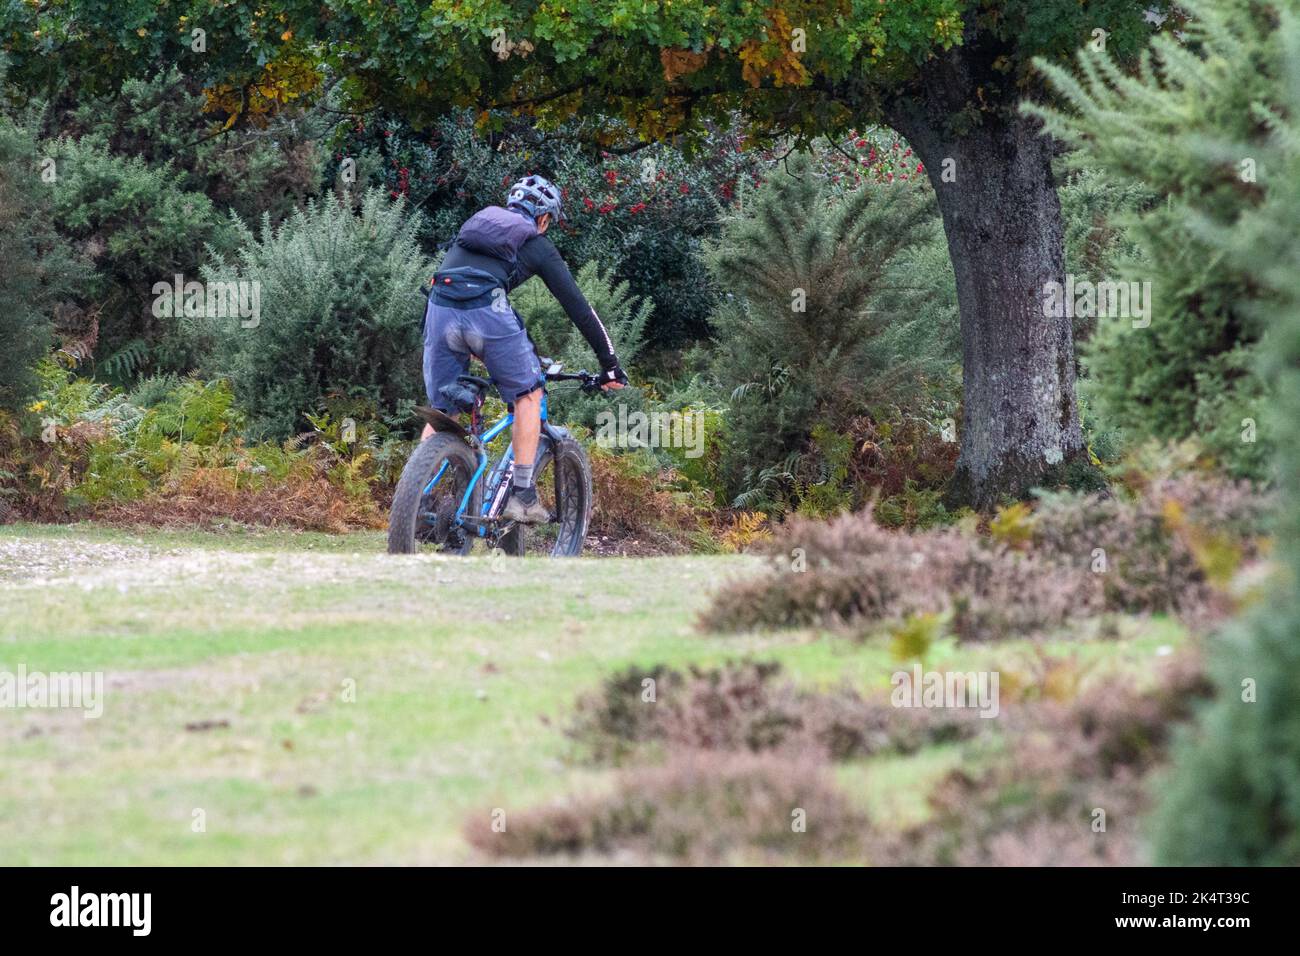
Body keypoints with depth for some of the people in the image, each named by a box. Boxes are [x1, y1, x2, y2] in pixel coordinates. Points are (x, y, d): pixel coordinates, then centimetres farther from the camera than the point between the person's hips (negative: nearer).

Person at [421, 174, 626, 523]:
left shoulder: (476, 223, 34)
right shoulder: (538, 246, 21)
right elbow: (578, 307, 20)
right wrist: (610, 364, 25)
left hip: (440, 311, 4)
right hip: (488, 312, -4)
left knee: (441, 411, 16)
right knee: (528, 394, 16)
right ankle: (522, 495, 9)